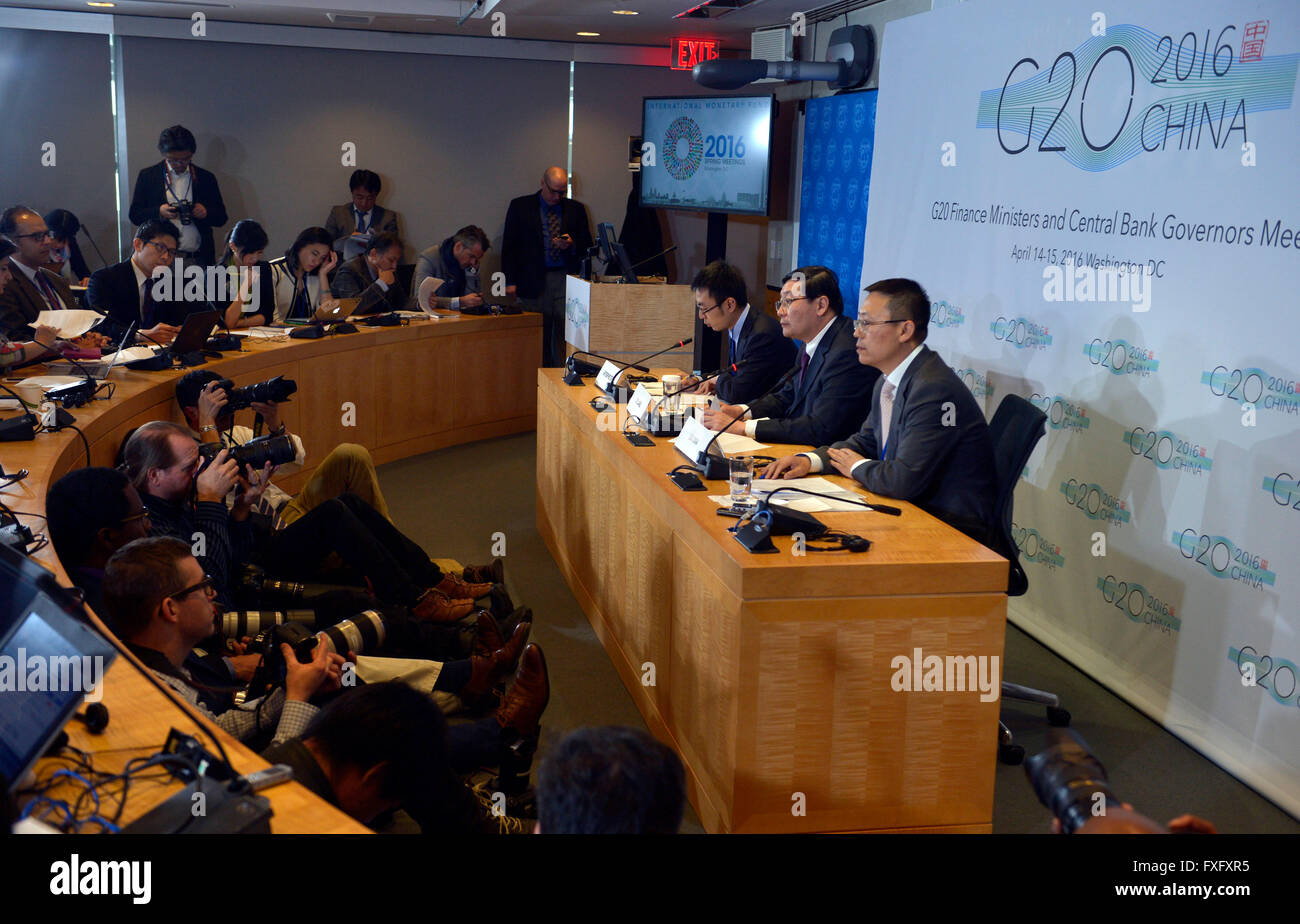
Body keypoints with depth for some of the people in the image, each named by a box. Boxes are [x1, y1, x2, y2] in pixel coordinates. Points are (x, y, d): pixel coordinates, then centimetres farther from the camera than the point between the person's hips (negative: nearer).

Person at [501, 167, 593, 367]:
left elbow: (587, 245, 15)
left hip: (567, 281, 1)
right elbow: (509, 246, 5)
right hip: (534, 282, -1)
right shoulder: (520, 206, 8)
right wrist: (510, 281, -4)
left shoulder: (576, 209, 12)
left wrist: (571, 245, -8)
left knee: (566, 334, -4)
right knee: (539, 337, -2)